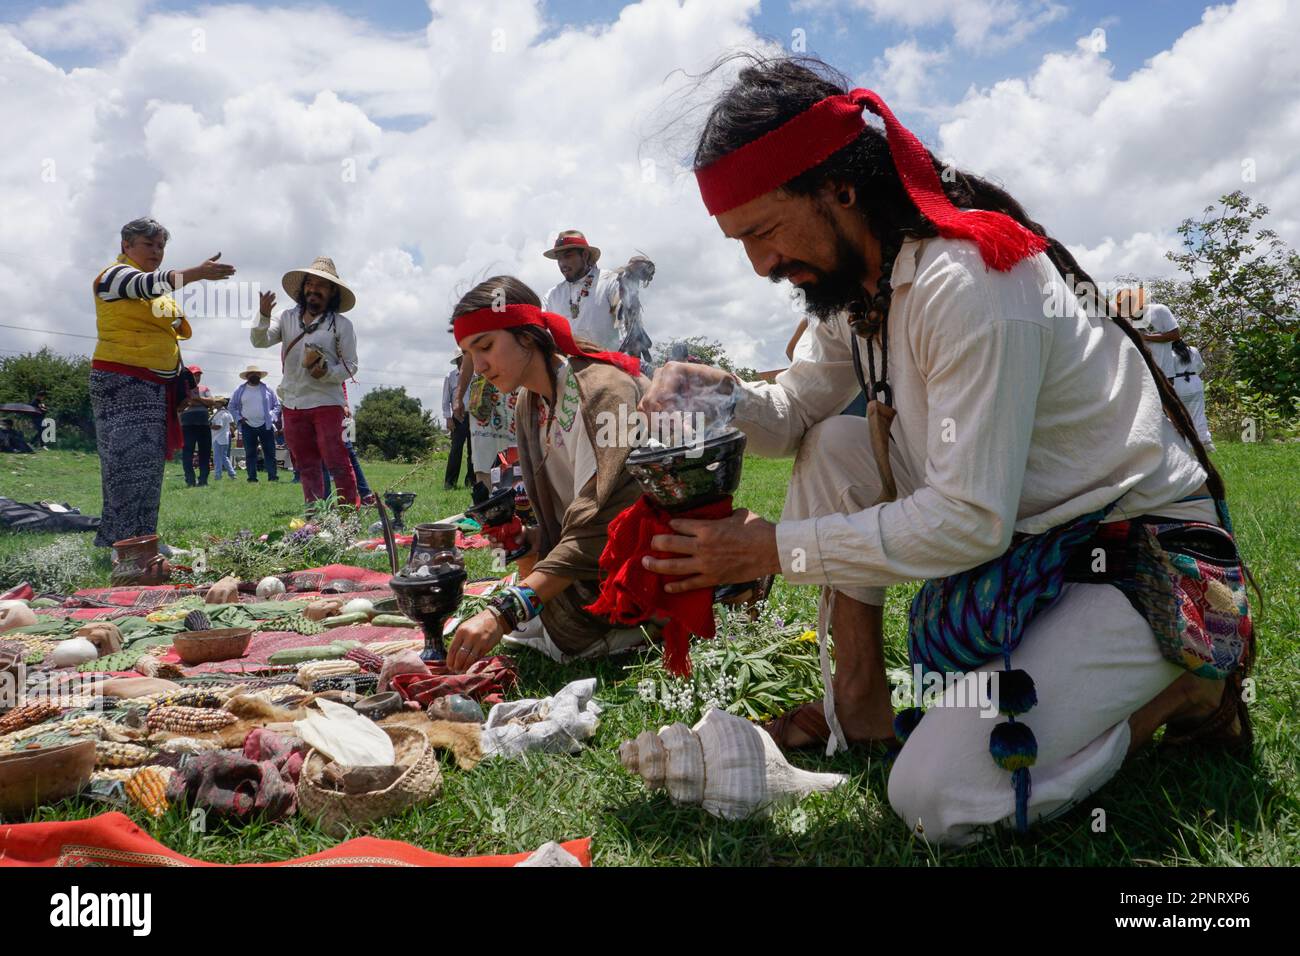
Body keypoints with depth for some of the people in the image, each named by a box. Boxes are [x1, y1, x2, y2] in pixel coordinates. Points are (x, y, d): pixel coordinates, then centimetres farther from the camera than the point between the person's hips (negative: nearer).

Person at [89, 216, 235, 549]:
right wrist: (198, 272, -38)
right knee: (127, 462, -13)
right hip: (120, 383, -8)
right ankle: (121, 543, -12)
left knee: (149, 467, 6)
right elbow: (149, 283, -25)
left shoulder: (162, 292, 22)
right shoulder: (114, 274, -3)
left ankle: (143, 540, 9)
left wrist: (181, 377, 16)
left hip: (157, 389, 8)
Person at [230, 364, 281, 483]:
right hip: (248, 427, 1)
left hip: (266, 425, 0)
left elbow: (277, 405, 11)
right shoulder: (240, 390, 8)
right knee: (250, 454, 2)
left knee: (270, 452, -4)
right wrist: (239, 418, 1)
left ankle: (273, 477, -4)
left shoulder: (267, 389, 7)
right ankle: (252, 478, 5)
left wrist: (272, 416, -3)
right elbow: (232, 407, 14)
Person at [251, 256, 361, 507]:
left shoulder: (342, 325, -1)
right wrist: (264, 316, -19)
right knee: (306, 465, 9)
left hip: (327, 402, -4)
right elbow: (259, 341, -2)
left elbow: (351, 366, -1)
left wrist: (327, 372, -19)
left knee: (336, 461, -9)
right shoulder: (287, 318, 9)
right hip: (293, 403, 4)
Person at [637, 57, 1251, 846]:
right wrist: (722, 394, -12)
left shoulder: (967, 283, -27)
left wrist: (775, 548, -22)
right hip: (1021, 529, 9)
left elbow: (970, 521, -27)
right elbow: (796, 411, 11)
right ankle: (860, 701, 7)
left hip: (1142, 562, -8)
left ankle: (1186, 685, 2)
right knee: (832, 448, -1)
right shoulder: (862, 277, 1)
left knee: (936, 799, -17)